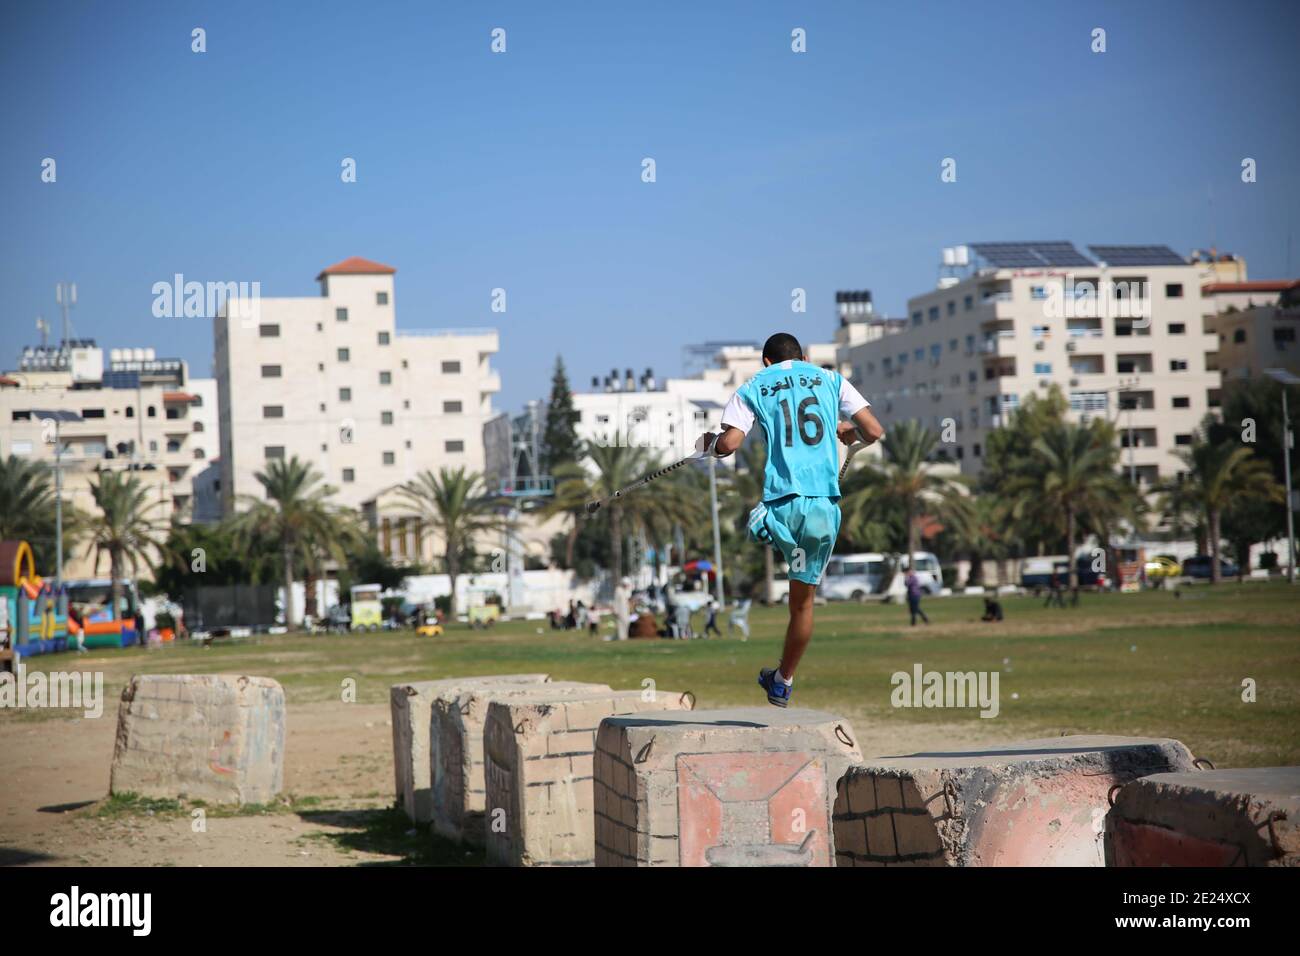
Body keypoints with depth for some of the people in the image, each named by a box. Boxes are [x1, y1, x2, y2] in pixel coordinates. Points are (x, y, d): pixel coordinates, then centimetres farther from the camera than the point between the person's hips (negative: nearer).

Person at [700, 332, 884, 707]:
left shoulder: (753, 388, 10)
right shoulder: (831, 379, 14)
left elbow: (729, 443, -5)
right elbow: (875, 432, 6)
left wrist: (708, 443, 18)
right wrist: (850, 433, 28)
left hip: (782, 503, -3)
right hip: (825, 505, 3)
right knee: (803, 600, 15)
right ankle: (783, 682, 28)